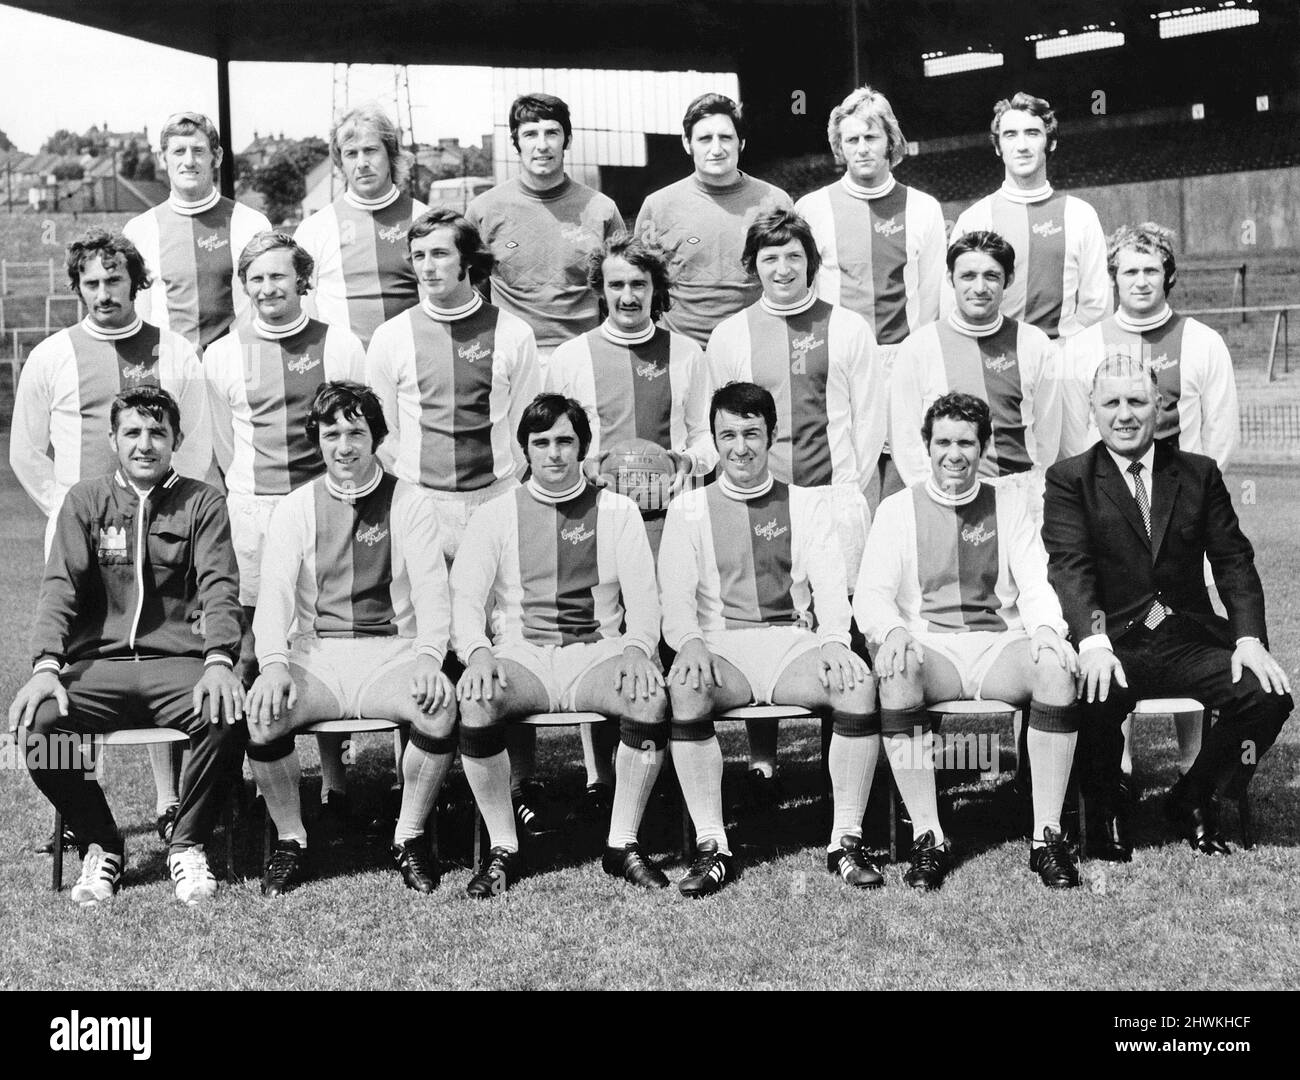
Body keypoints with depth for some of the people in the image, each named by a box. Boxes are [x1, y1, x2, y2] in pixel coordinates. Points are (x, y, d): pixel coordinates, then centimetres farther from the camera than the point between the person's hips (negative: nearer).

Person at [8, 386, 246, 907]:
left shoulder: (202, 503, 10)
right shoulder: (85, 500, 14)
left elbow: (219, 588, -2)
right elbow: (60, 586, 2)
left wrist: (218, 662, -22)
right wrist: (46, 666, -16)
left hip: (178, 663, -1)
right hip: (97, 664, 1)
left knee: (229, 716, -32)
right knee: (35, 723, -28)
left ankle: (188, 844, -6)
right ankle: (101, 846, -3)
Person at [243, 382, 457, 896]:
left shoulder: (410, 503, 6)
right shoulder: (295, 509, 9)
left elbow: (432, 591, -3)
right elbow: (274, 594, -2)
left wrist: (428, 657, -23)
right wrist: (274, 664, -22)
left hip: (392, 654, -1)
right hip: (316, 656, 1)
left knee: (440, 704, -32)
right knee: (261, 712, -29)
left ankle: (410, 836, -8)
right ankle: (291, 840, -4)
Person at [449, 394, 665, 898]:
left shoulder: (617, 512, 12)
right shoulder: (495, 515, 11)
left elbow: (643, 595, 4)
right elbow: (466, 597, 1)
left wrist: (637, 648, -18)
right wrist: (478, 653, -20)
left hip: (597, 652, 0)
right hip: (521, 653, 0)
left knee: (651, 698, -31)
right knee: (476, 702, -33)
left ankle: (622, 843, -14)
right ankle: (503, 850, -16)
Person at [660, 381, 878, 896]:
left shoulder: (807, 503, 16)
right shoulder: (689, 509, 14)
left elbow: (830, 584, 4)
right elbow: (675, 593, 3)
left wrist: (833, 640, -17)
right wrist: (690, 641, -19)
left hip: (792, 642, 1)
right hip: (720, 648, -1)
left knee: (859, 682, -30)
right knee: (685, 688, -35)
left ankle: (847, 841, -20)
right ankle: (711, 846, -26)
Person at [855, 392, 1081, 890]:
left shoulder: (1010, 502, 15)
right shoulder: (897, 509, 10)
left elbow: (1035, 583, 6)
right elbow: (870, 592, 1)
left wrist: (1047, 630, -18)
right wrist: (893, 631, -24)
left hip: (1002, 646, 1)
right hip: (927, 646, -1)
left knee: (1056, 670, -31)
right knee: (896, 675, -35)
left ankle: (1047, 835, -25)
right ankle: (928, 837, -29)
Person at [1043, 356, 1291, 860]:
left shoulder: (1199, 473, 13)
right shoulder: (1069, 479, 4)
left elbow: (1234, 561, 6)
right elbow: (1070, 567, -10)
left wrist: (1250, 639, -11)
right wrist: (1093, 643, -27)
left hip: (1189, 640, 3)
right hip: (1113, 643, -3)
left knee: (1268, 696, -20)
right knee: (1094, 700, -34)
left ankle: (1191, 801, 6)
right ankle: (1107, 811, -1)